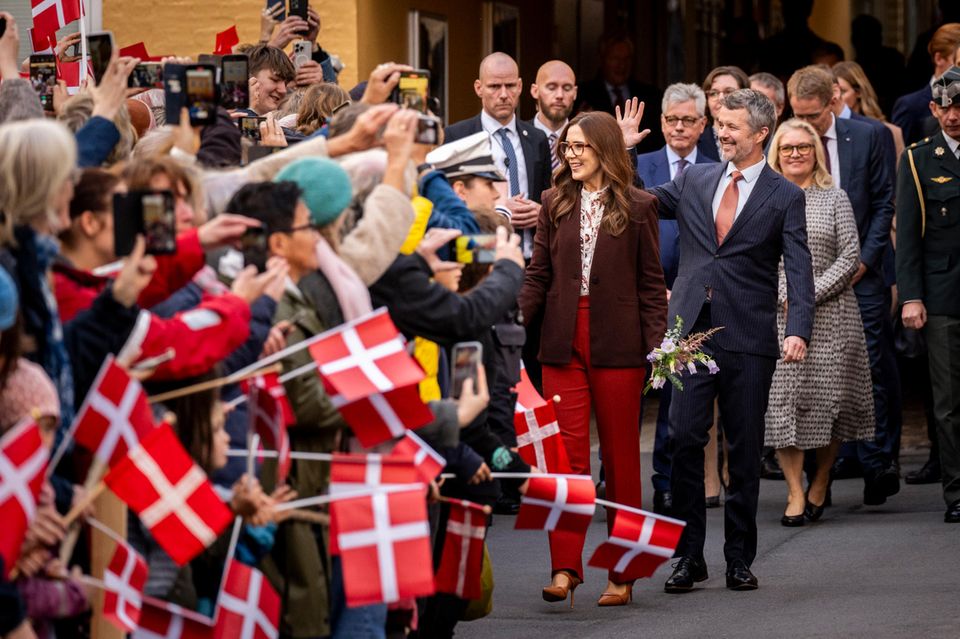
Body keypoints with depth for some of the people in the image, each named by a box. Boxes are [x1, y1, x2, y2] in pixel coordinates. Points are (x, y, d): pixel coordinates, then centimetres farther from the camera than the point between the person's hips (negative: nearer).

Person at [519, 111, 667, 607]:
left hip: (617, 344, -2)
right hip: (563, 342, 2)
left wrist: (657, 344, -6)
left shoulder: (637, 207, 2)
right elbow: (539, 276, 8)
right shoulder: (555, 203, 9)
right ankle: (564, 569, -9)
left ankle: (622, 573, 11)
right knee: (567, 453, -6)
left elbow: (651, 282, 2)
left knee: (620, 457, 5)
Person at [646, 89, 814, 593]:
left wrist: (799, 330, -20)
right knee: (684, 440, -5)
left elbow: (799, 271, -6)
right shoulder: (694, 181, 11)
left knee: (745, 451, 4)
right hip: (691, 332, 2)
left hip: (749, 338, -2)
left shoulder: (785, 197, 2)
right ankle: (689, 556, 3)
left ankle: (739, 559, 14)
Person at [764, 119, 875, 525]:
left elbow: (850, 257, -1)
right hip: (776, 316, 0)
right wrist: (785, 294, -12)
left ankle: (821, 483, 18)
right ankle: (795, 493, -3)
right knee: (781, 400, -6)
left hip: (830, 313, 0)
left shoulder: (835, 199, 6)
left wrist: (811, 294, -11)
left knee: (828, 399, 0)